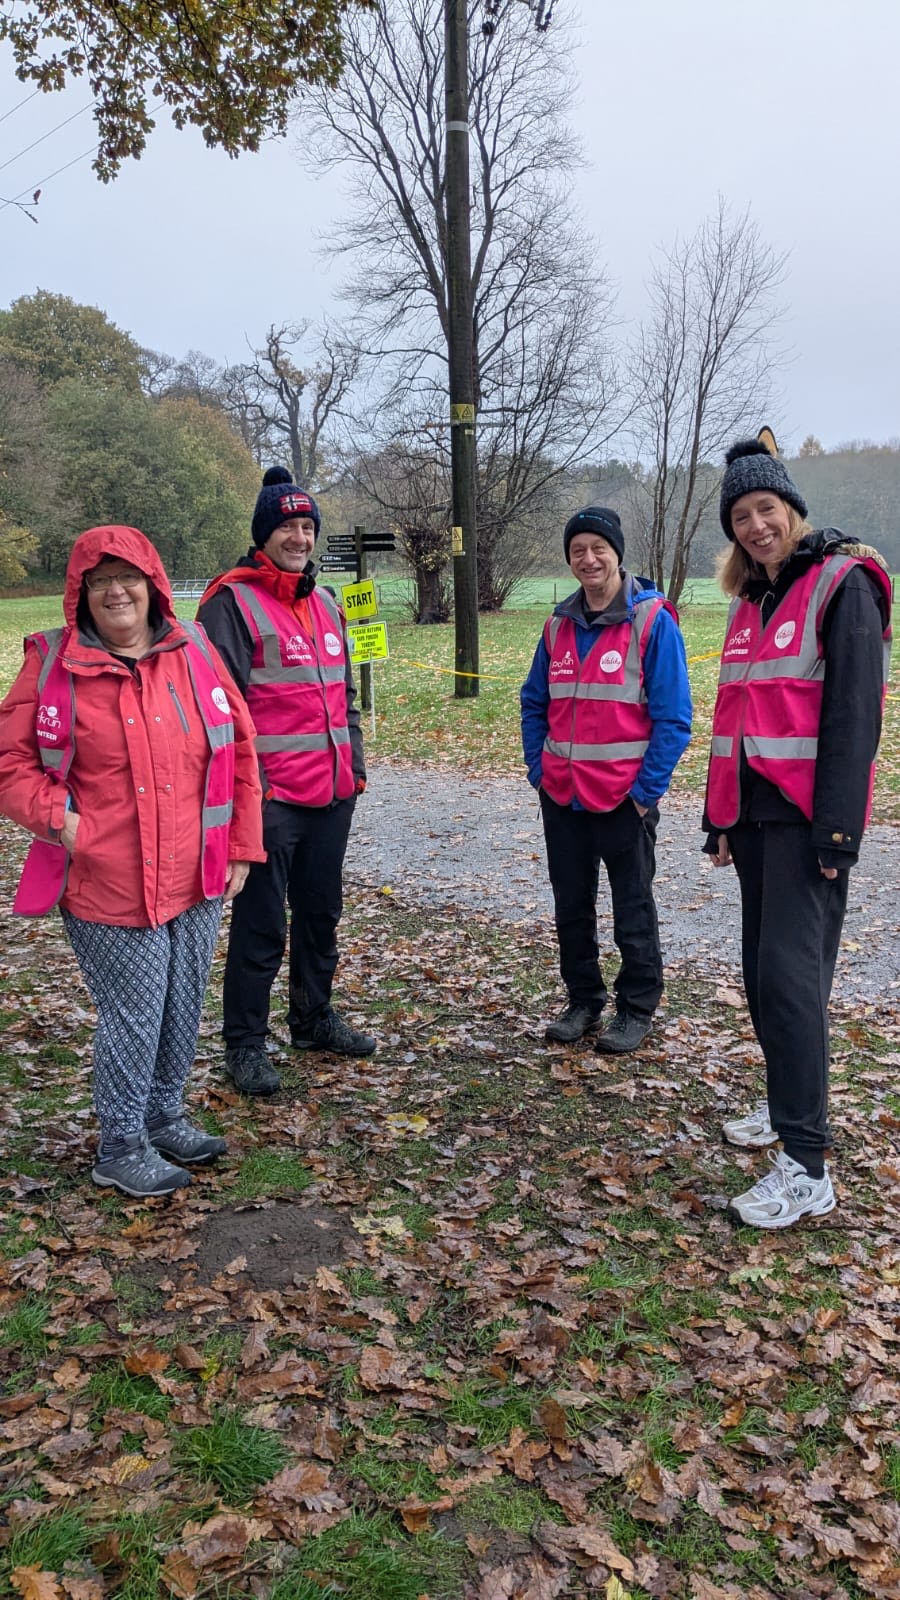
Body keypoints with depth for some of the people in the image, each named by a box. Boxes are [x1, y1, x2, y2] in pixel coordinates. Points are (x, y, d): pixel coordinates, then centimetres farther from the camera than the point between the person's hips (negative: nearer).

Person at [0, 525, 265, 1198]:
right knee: (134, 1014, 5)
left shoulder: (193, 651, 2)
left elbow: (239, 749, 7)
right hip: (109, 885, -4)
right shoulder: (55, 664, -6)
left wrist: (242, 846, 6)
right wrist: (58, 819, -13)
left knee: (184, 1006, 16)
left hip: (197, 878, 4)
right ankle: (122, 1147, 26)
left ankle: (166, 1116, 39)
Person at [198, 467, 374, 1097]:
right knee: (262, 924, -1)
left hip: (333, 791, 7)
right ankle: (245, 1042, 13)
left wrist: (355, 763, 16)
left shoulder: (325, 603, 16)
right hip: (271, 796, -7)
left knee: (321, 910, 17)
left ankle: (314, 1016, 34)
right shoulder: (233, 603, -7)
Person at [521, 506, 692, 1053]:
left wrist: (646, 788, -14)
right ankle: (583, 999, 30)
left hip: (624, 797, -5)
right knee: (571, 905, 14)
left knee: (633, 907, 9)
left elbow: (673, 716, -11)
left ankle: (637, 1007, 24)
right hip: (561, 797, 5)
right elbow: (534, 704, 15)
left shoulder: (652, 621, -10)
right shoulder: (560, 625, 7)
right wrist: (539, 769, 5)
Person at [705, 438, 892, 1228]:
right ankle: (788, 1104, 29)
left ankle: (807, 1167, -6)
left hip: (807, 813, -7)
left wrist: (837, 829, -19)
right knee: (764, 966, 13)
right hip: (754, 809, 8)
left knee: (791, 971, -12)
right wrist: (722, 817, 16)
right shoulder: (751, 600, 16)